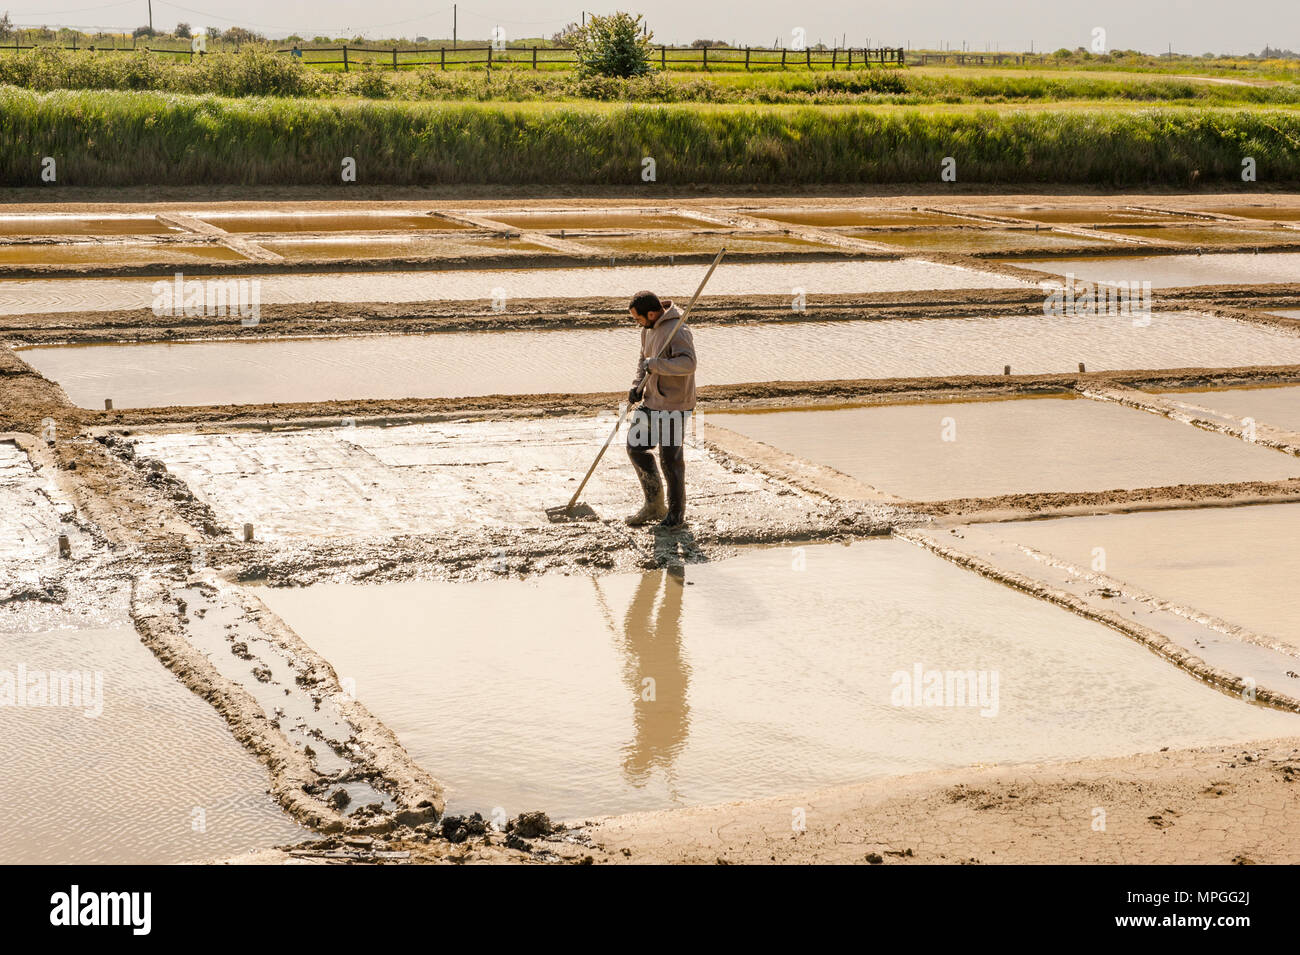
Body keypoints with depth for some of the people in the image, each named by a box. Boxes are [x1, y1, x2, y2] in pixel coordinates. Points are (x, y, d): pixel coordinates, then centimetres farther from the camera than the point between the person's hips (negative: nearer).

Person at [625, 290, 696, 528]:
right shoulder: (648, 329, 10)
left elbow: (688, 363, -34)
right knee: (635, 446, 13)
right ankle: (654, 505, 25)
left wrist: (655, 364, -30)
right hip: (651, 401, 10)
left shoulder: (677, 331, -21)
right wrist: (637, 385, 7)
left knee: (670, 458, -2)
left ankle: (676, 513, 13)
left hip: (673, 406, -10)